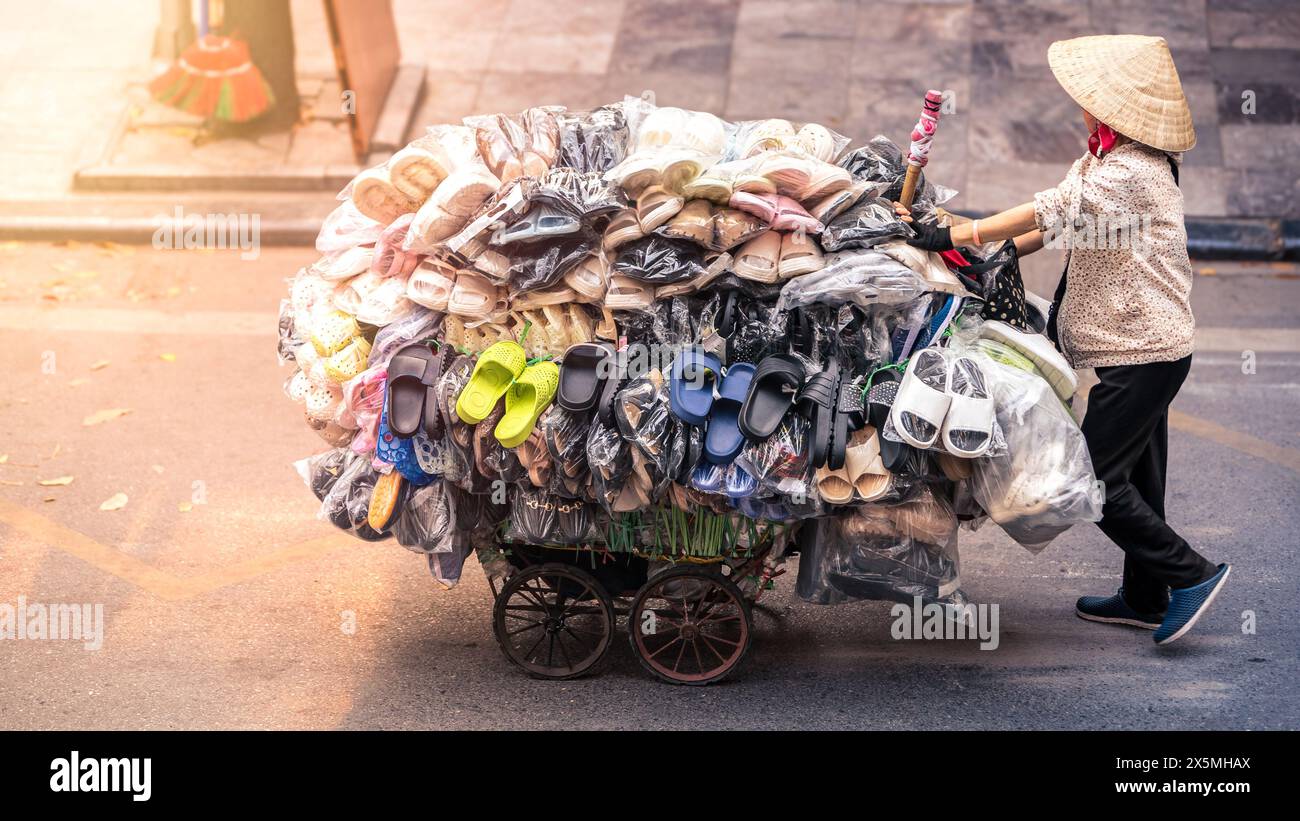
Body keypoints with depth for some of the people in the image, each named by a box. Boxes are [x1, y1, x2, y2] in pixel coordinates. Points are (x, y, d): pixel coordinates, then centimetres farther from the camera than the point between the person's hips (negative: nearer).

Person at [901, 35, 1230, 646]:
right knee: (1135, 474, 16)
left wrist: (954, 237, -26)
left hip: (1141, 355, -10)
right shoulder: (1105, 162, 13)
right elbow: (1055, 225, 12)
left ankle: (1190, 574, -1)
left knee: (1094, 478, -8)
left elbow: (1050, 212, -26)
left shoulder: (1133, 173, -21)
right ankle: (1145, 598, 26)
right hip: (1147, 348, 10)